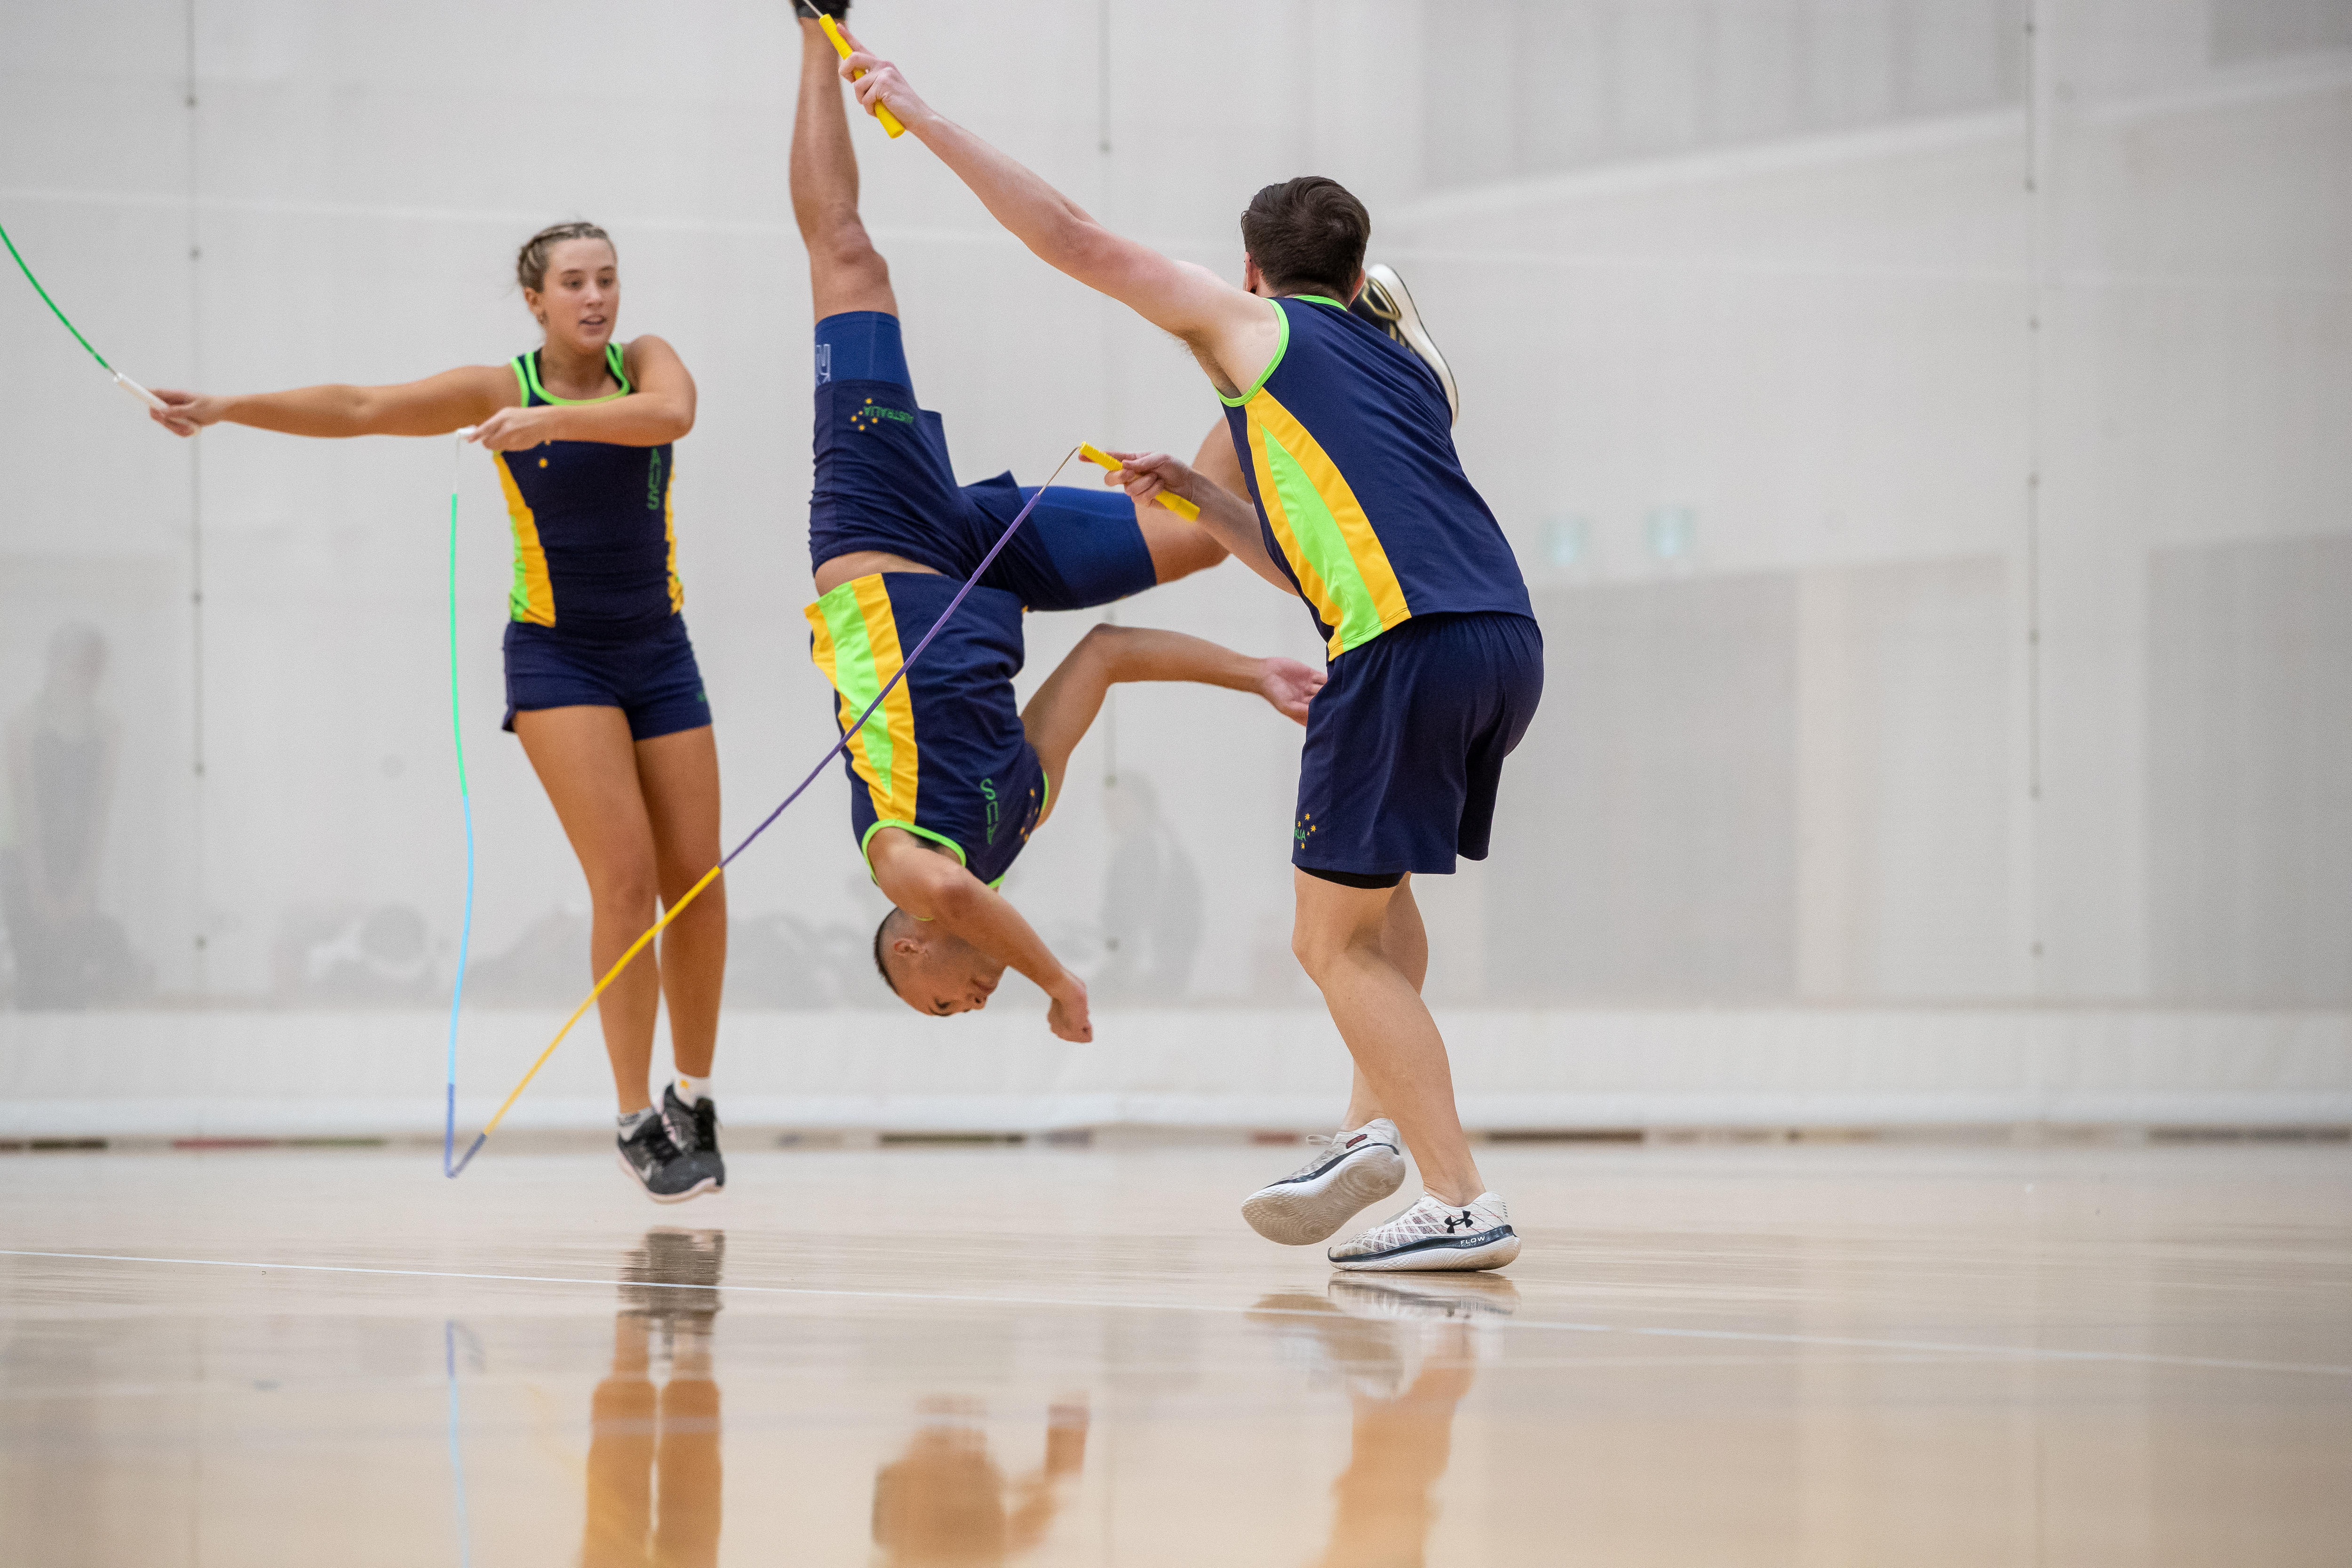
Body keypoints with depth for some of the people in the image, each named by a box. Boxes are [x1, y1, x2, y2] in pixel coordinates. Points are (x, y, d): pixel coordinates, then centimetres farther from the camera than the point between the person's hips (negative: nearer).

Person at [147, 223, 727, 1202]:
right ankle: (638, 1123, -11)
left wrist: (552, 420, -38)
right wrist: (228, 408, -25)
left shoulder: (644, 363, -2)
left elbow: (671, 414, -26)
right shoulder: (499, 389, -6)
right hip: (557, 654, -3)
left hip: (659, 652, 3)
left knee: (697, 884, 1)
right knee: (626, 880, -16)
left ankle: (693, 1100, 21)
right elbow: (361, 409, -15)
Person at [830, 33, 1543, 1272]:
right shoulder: (1401, 370, 31)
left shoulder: (1252, 327, 13)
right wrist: (1198, 496, 42)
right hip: (1509, 643, 7)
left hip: (1411, 646, -7)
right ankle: (1376, 1129, 13)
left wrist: (921, 119, 16)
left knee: (1338, 939, 0)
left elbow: (1073, 240, 12)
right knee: (1368, 881, 27)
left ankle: (1462, 1205, -7)